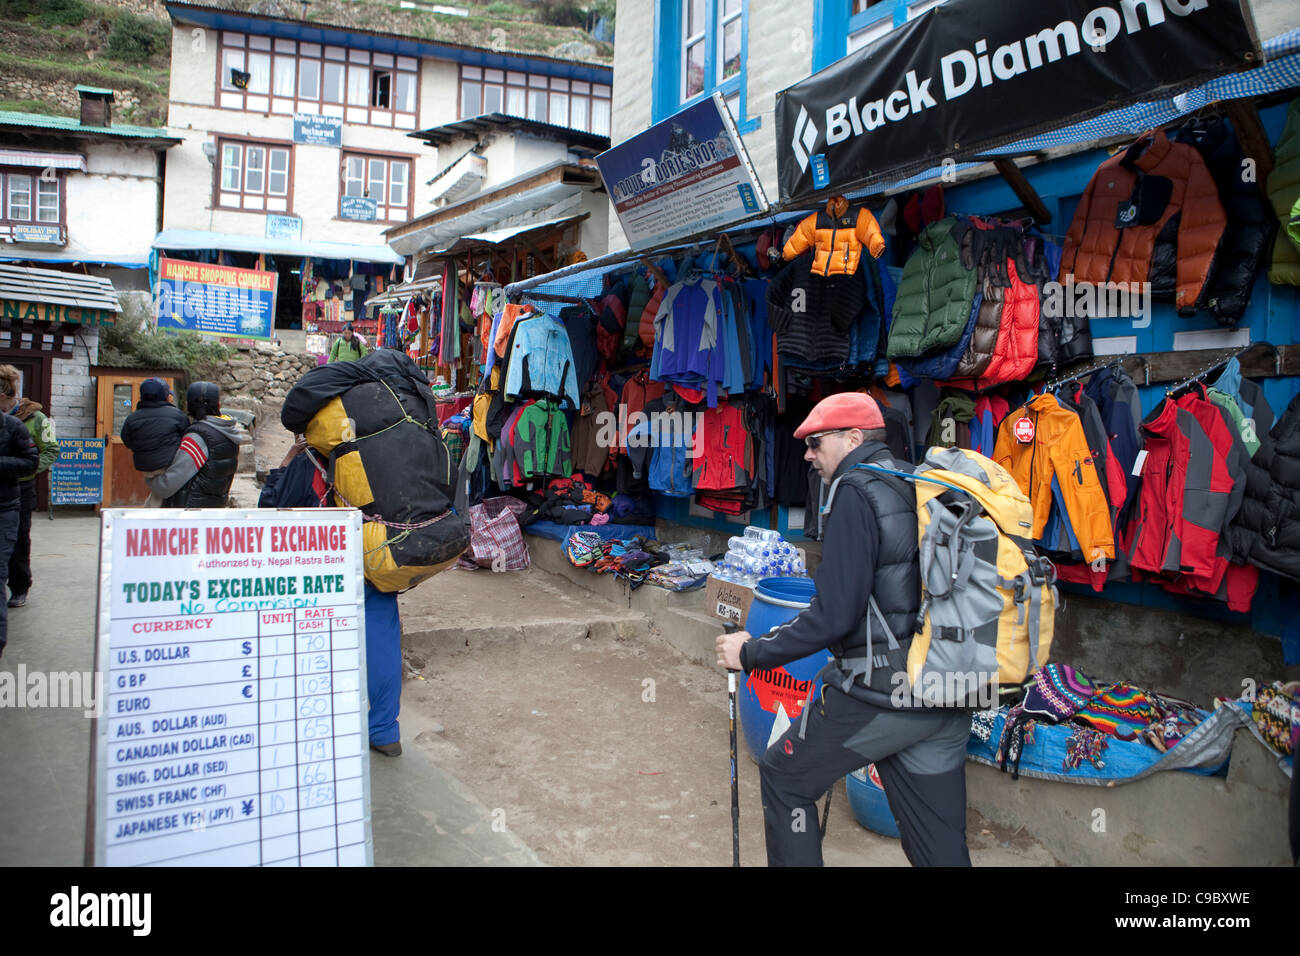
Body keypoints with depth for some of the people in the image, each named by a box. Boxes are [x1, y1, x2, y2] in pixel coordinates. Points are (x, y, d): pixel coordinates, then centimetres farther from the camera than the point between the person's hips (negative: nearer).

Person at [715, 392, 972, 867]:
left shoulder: (856, 491, -13)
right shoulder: (917, 485, 11)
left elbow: (834, 615, -19)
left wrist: (752, 653, -8)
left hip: (877, 697, -8)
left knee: (784, 777, 16)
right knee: (942, 848, 15)